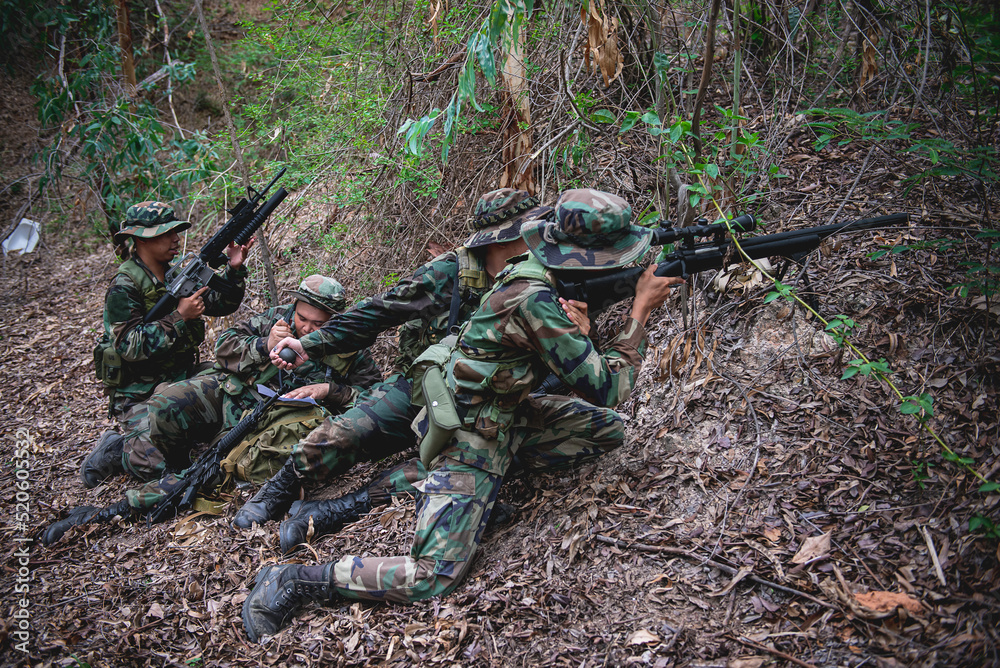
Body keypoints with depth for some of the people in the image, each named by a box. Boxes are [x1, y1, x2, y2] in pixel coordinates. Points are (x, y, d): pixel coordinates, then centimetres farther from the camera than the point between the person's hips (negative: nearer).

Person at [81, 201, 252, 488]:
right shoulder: (123, 288, -15)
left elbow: (223, 303, 11)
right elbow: (130, 347, -23)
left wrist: (235, 270, -6)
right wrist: (179, 317, -26)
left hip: (182, 377, 7)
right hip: (140, 393, -7)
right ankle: (113, 449, 7)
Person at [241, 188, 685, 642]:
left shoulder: (536, 273, -1)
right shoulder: (533, 300, -29)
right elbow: (605, 390, -23)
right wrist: (641, 310, -14)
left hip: (504, 413, 10)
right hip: (472, 438, -10)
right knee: (436, 576, -16)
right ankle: (292, 581, -5)